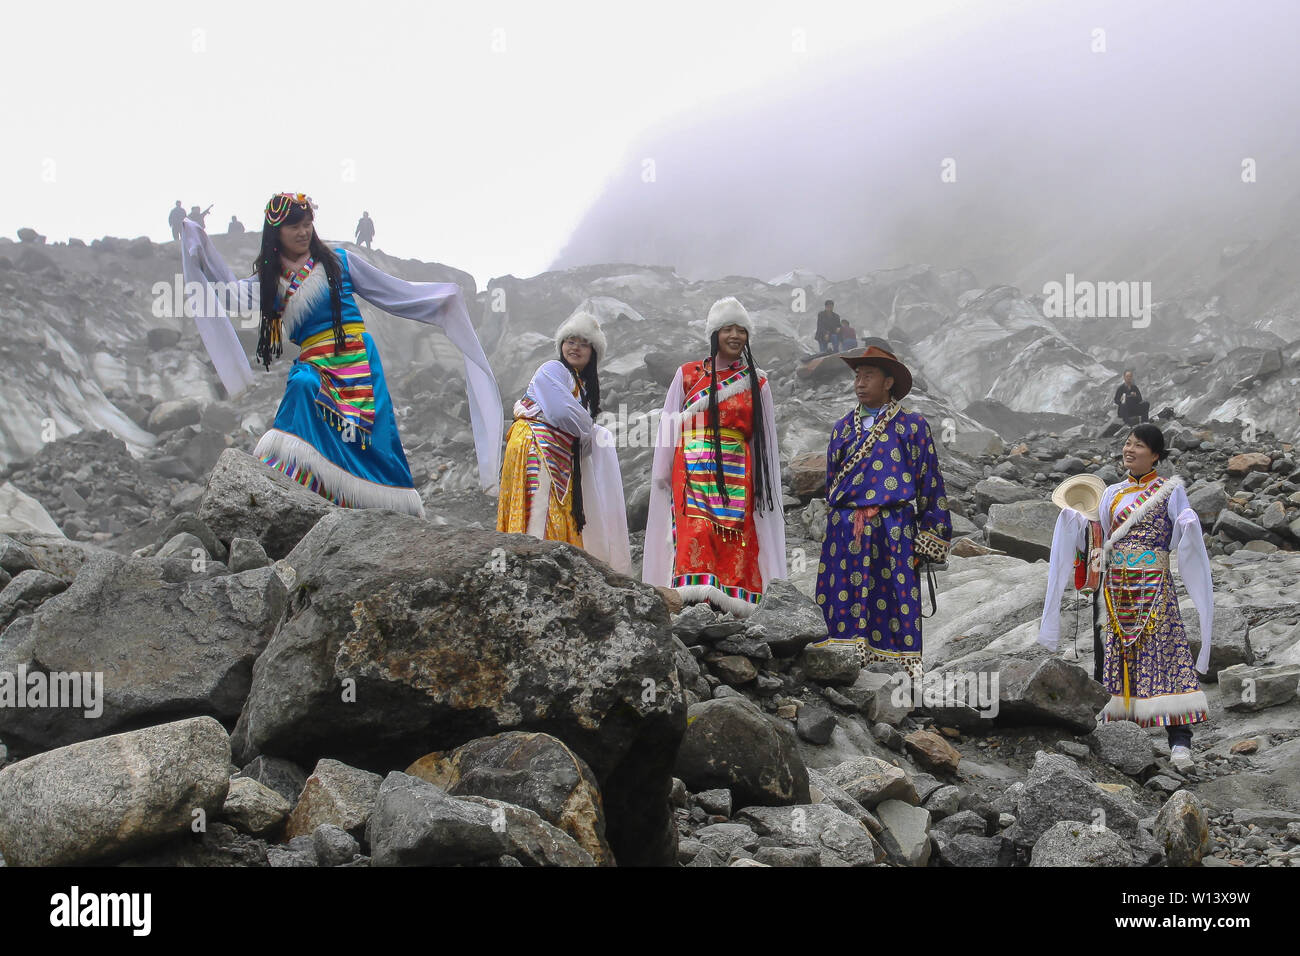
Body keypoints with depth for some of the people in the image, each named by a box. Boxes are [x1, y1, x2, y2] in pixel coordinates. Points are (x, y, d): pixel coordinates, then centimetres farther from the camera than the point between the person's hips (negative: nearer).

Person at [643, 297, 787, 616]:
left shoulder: (756, 382, 13)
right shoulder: (687, 375, 12)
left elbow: (765, 438, 13)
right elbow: (671, 425, 11)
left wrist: (765, 483, 7)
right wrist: (663, 472, 4)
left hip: (737, 478, 1)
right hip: (693, 473, -1)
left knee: (735, 542, -8)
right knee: (695, 534, -19)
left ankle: (730, 610, -7)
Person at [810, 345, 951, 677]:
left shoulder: (912, 426, 4)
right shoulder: (842, 428, 16)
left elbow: (930, 484, 2)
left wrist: (924, 545, -3)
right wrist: (830, 532, 18)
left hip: (894, 534, -4)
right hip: (844, 535, 4)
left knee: (897, 608, -6)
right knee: (844, 606, 1)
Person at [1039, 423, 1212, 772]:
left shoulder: (1171, 489, 5)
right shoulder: (1112, 493, 17)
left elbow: (1182, 540, -2)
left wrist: (1188, 525, -23)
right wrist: (1074, 518, -1)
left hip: (1153, 586, -4)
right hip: (1115, 587, 4)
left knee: (1163, 653, -12)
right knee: (1115, 657, 4)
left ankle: (1180, 743, -15)